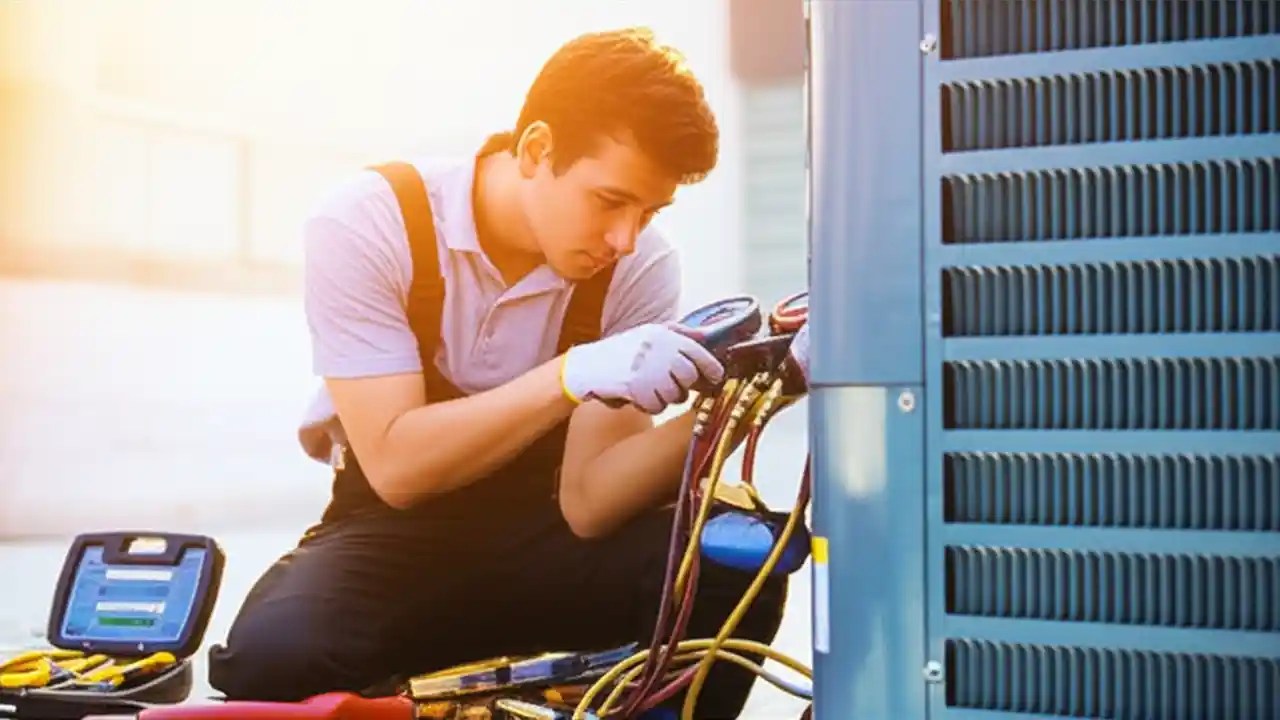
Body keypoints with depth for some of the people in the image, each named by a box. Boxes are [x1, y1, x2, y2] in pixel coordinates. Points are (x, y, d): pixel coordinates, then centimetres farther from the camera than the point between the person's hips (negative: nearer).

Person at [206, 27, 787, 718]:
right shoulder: (368, 222, -19)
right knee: (271, 656, -35)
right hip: (397, 532, -2)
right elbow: (395, 466, -26)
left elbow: (586, 501, -17)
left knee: (733, 568, -29)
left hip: (546, 534, 2)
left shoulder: (640, 267, -12)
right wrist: (573, 376, -37)